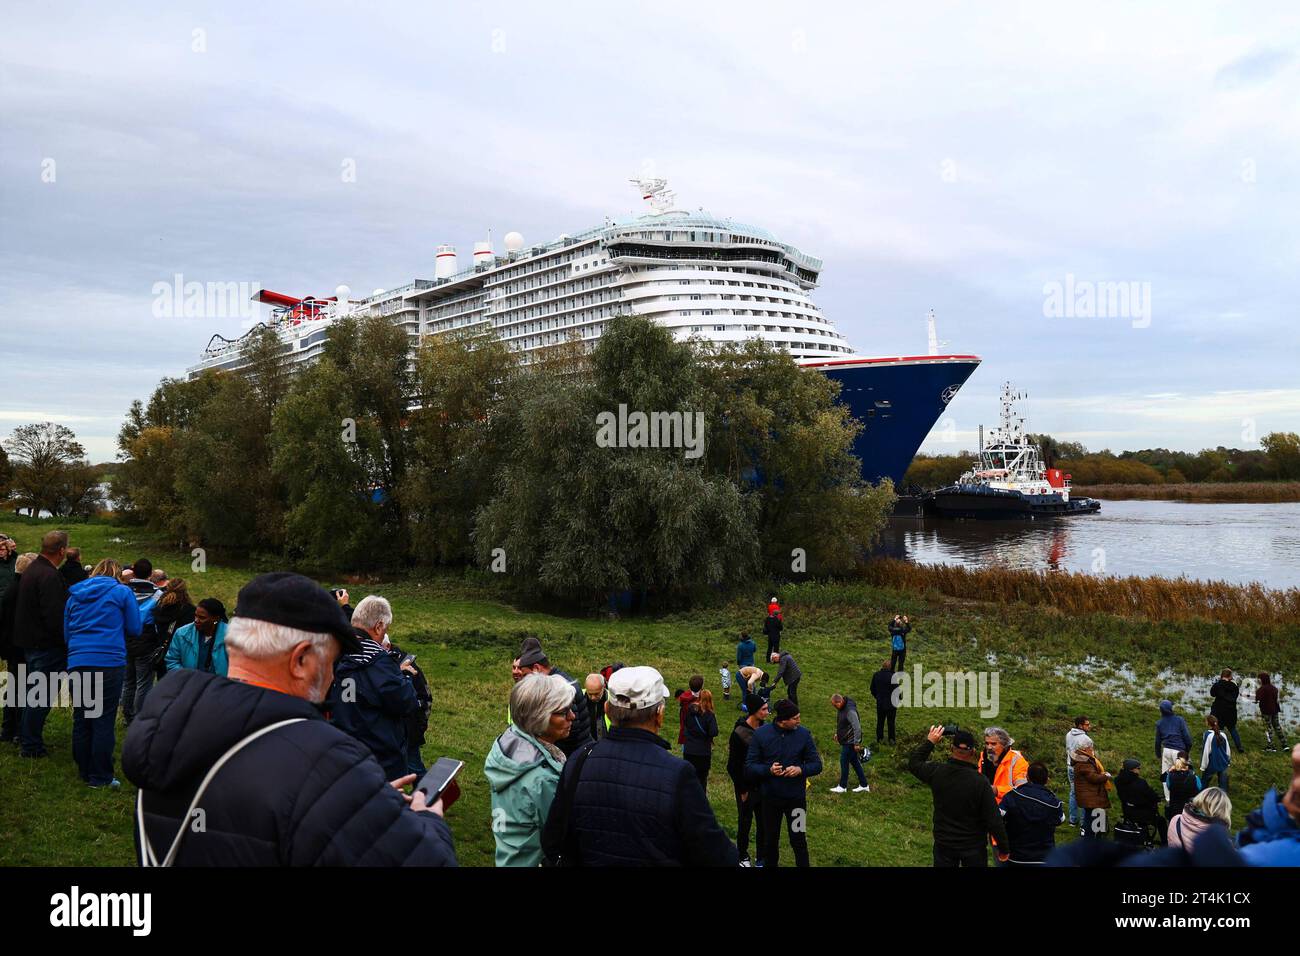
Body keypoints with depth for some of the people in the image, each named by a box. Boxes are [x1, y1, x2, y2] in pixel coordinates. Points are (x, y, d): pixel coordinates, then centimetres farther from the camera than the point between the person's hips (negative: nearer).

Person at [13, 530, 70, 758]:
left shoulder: (32, 569, 12)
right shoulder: (49, 576, -21)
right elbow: (55, 617, -25)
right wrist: (66, 642, -14)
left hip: (30, 642, 10)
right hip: (46, 645, -10)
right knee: (42, 696, -1)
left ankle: (26, 737, 32)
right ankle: (31, 746, 7)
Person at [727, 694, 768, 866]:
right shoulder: (739, 733, -18)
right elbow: (733, 766, -13)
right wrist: (742, 790, -10)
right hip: (747, 787, -4)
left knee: (764, 822, 12)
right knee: (745, 822, 11)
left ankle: (762, 857, 26)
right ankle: (743, 856, 28)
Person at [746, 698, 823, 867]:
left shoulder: (803, 734, -9)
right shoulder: (761, 734, -10)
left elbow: (817, 764, -3)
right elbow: (749, 766, -8)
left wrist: (801, 770, -23)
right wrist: (768, 770, -26)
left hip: (796, 798, -1)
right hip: (770, 798, 1)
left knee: (798, 841, 4)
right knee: (771, 840, 17)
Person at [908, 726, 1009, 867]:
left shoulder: (937, 772, -15)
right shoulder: (980, 782, -23)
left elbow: (913, 763, 8)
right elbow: (993, 820, -18)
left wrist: (929, 742, 13)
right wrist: (1003, 849, -6)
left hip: (943, 844, 2)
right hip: (973, 845, -2)